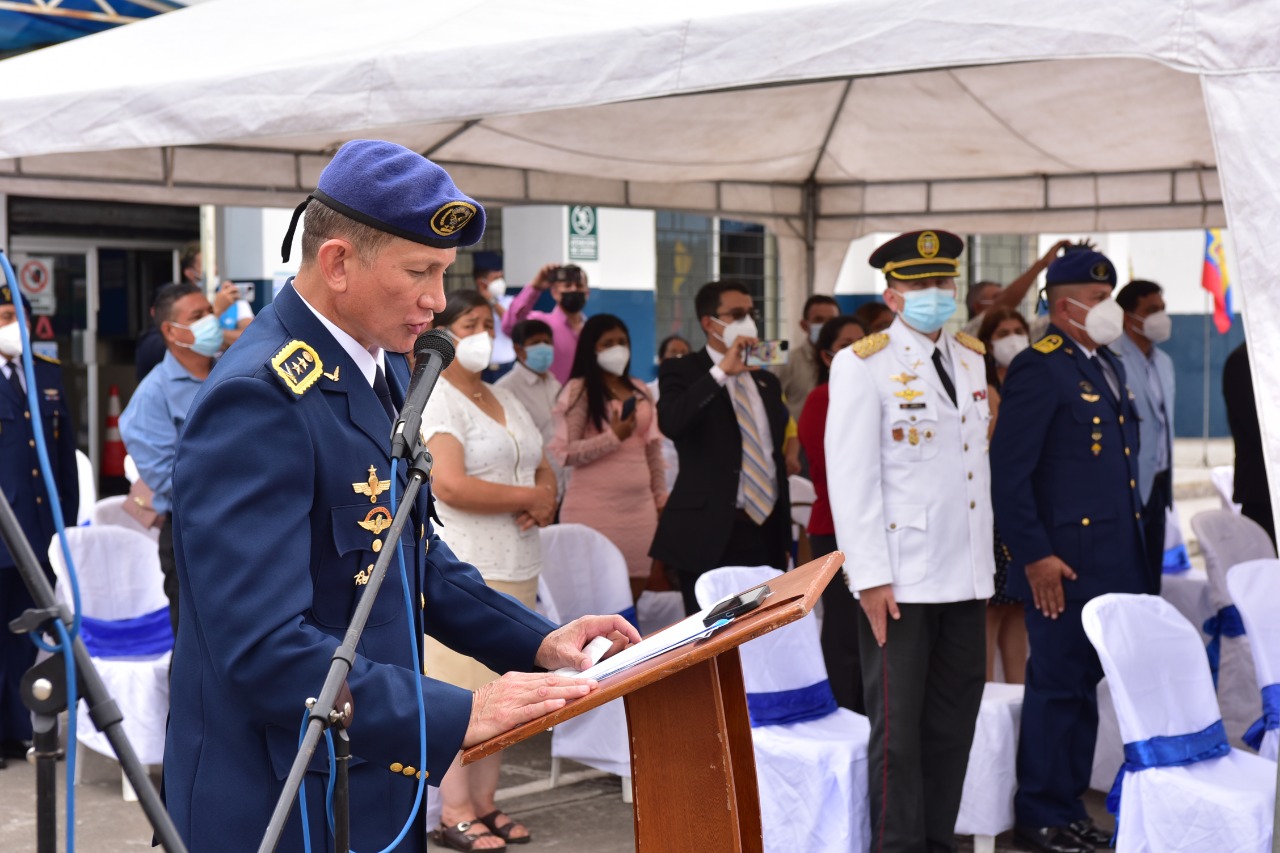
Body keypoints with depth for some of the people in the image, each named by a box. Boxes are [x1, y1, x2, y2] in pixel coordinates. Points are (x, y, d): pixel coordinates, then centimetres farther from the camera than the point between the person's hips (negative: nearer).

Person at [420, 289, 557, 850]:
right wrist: (528, 496, -11)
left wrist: (547, 500, -4)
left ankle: (485, 803, 17)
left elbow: (543, 471, 20)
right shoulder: (434, 401, -8)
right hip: (462, 570, -8)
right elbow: (451, 486, -19)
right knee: (460, 690, -7)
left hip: (516, 567, 8)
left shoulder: (505, 400, 18)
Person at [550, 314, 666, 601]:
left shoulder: (640, 391, 14)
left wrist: (661, 496, 16)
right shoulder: (579, 391, -4)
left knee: (633, 593, 6)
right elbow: (564, 453, -11)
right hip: (594, 508, -6)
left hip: (639, 506, 6)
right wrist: (613, 436, -17)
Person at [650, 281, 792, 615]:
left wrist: (785, 534, 20)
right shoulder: (681, 371, 0)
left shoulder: (767, 382, 19)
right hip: (710, 534, -5)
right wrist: (721, 371, -22)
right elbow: (670, 423, -22)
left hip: (765, 532, 5)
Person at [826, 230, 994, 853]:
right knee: (897, 729, -1)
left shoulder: (970, 358, 13)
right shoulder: (863, 364, -6)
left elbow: (979, 463, 16)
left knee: (951, 724, 11)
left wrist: (985, 562, 12)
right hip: (900, 582, -6)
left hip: (965, 577, 6)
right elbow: (850, 476, -10)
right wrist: (870, 578, -14)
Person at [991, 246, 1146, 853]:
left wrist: (1133, 550, 17)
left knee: (1084, 686, 15)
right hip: (1064, 567, -8)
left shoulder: (1107, 366, 15)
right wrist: (1034, 556, -18)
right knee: (1057, 688, 1)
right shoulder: (1039, 369, -13)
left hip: (1113, 563, 8)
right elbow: (1008, 473, -17)